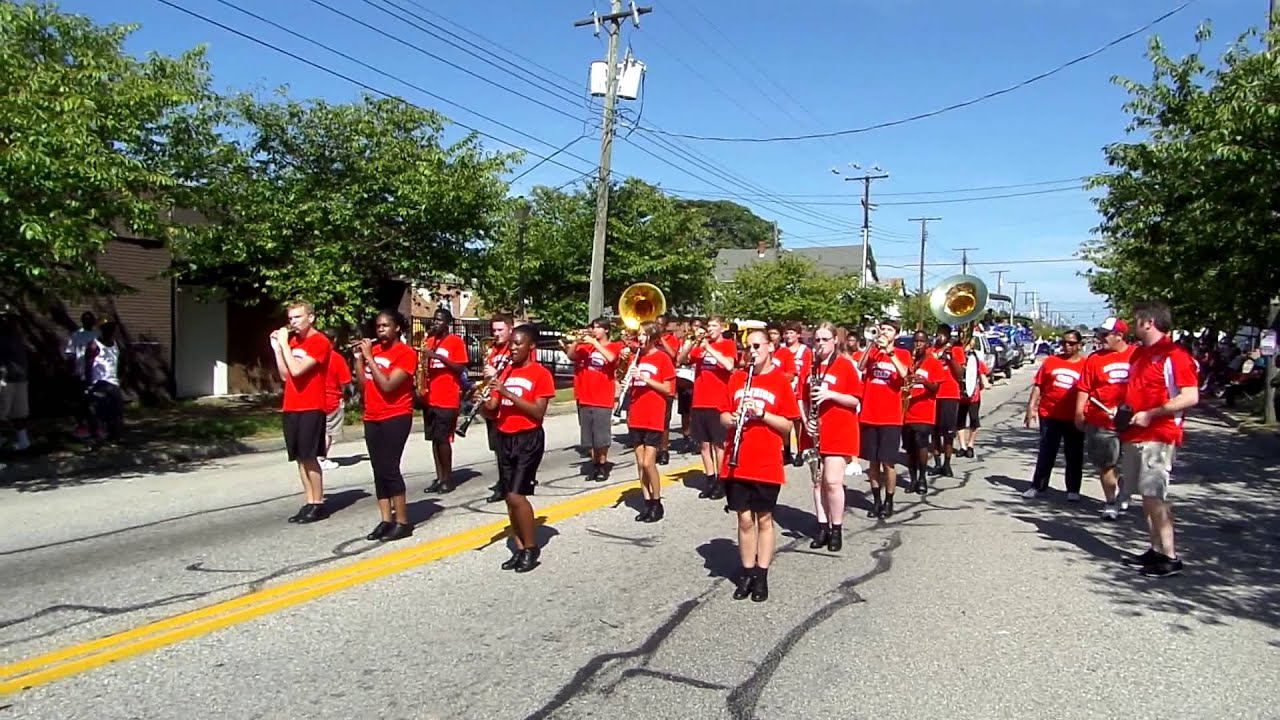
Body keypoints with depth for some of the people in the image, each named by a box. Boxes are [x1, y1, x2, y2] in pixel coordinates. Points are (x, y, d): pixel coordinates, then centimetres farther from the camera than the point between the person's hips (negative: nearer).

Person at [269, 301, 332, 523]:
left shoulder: (320, 342, -11)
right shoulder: (292, 342, 14)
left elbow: (296, 370, -20)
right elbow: (285, 375, 12)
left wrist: (284, 343, -13)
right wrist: (277, 348, 4)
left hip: (311, 408, -8)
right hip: (291, 408, 8)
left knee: (309, 457, -5)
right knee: (301, 458, 8)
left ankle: (318, 504, 4)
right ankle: (309, 503, 14)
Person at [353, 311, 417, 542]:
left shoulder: (406, 353, -10)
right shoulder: (373, 349, 10)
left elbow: (387, 385, -20)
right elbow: (363, 381, 10)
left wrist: (369, 357, -16)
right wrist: (359, 356, 1)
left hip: (396, 417, -7)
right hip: (372, 418, 7)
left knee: (389, 469, -11)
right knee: (378, 470, 8)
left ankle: (403, 522, -2)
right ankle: (386, 520, 14)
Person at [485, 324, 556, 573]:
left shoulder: (541, 374, -7)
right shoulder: (506, 371, 11)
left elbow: (538, 413, -16)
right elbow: (493, 408, 10)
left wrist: (508, 392, -22)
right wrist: (485, 403, -12)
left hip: (528, 440, -6)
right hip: (504, 439, 7)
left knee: (516, 495, -13)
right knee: (508, 497, 8)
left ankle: (532, 548, 3)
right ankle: (519, 548, 18)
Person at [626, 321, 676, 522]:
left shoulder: (663, 358, -6)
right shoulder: (637, 356, 11)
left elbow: (668, 390, -8)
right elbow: (628, 384, 15)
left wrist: (647, 379, -19)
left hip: (654, 418, -6)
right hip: (636, 417, 6)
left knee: (648, 463, -7)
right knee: (640, 463, 7)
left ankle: (657, 504, 8)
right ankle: (647, 503, 16)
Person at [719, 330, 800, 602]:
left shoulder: (781, 381, -1)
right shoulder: (736, 379, 8)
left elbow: (787, 426, -3)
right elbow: (723, 417, 11)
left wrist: (762, 413, -17)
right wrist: (732, 418, -11)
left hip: (767, 464, -2)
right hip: (737, 463, 3)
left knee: (764, 519, 7)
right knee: (745, 519, 9)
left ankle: (762, 577, 17)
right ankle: (747, 574, 20)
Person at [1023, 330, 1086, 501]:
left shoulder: (1085, 365, -1)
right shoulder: (1051, 361, 4)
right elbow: (1038, 385, 6)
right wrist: (1031, 407, 0)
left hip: (1074, 418, -1)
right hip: (1049, 415, 1)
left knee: (1074, 455, 8)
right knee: (1046, 453, 9)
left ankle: (1073, 490, 18)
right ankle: (1038, 486, 16)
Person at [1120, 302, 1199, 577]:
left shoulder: (1174, 354, -11)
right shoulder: (1139, 353, 16)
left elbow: (1191, 397, -19)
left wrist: (1150, 415, -19)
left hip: (1158, 436, -9)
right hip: (1134, 435, 9)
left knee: (1154, 496, -10)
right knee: (1146, 496, 12)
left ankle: (1170, 557, -4)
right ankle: (1156, 549, 20)